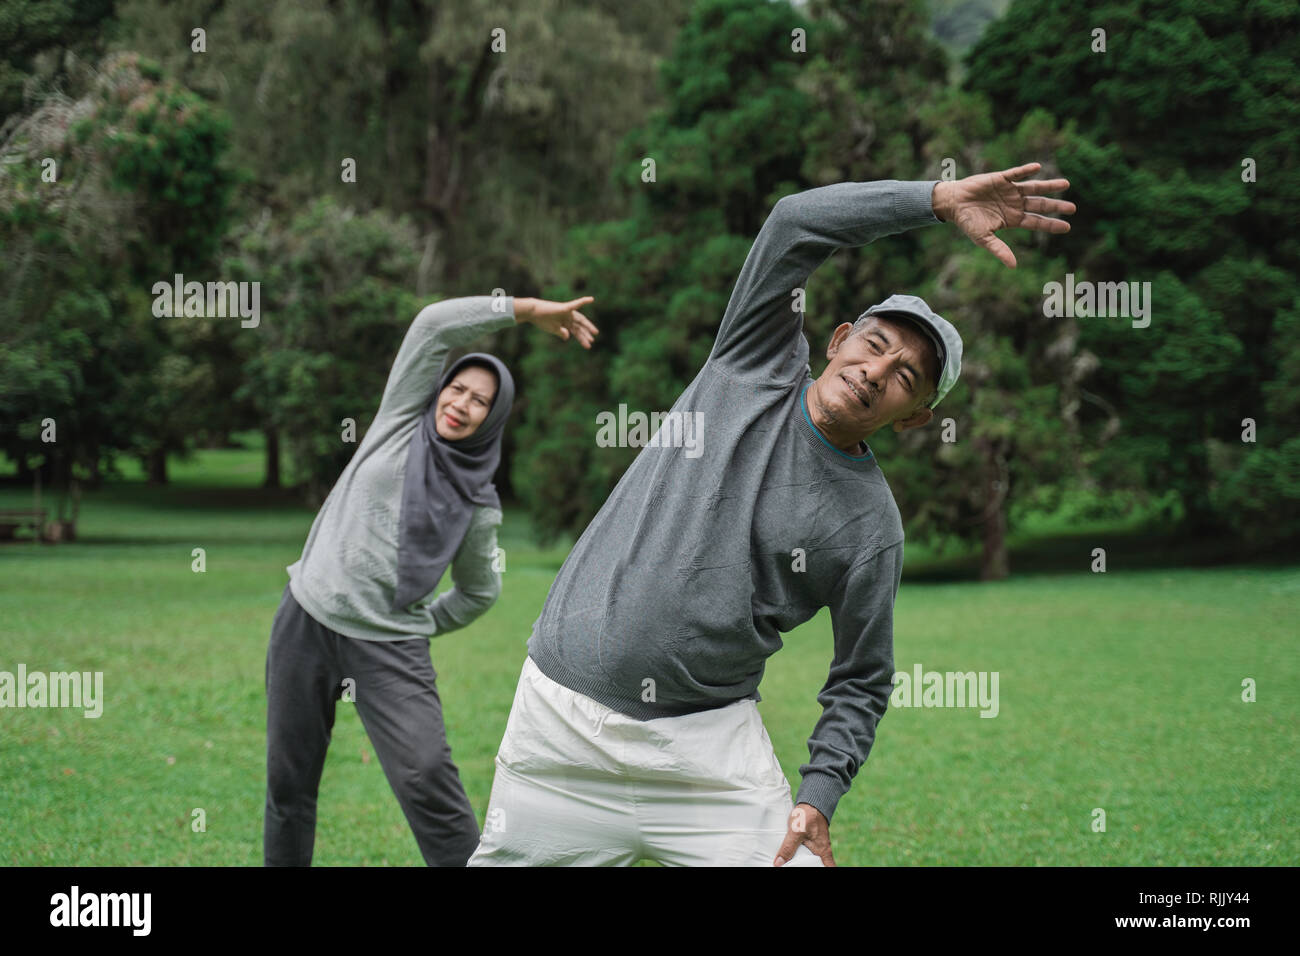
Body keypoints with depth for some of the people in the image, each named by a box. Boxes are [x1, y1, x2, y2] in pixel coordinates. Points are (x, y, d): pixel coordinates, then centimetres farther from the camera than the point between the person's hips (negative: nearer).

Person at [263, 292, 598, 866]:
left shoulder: (478, 508, 4)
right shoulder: (403, 420, 5)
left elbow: (479, 592, 20)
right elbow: (435, 326, -6)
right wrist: (527, 310, -6)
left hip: (388, 646, -1)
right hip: (306, 621, 1)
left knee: (428, 780, -16)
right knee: (288, 783, 7)